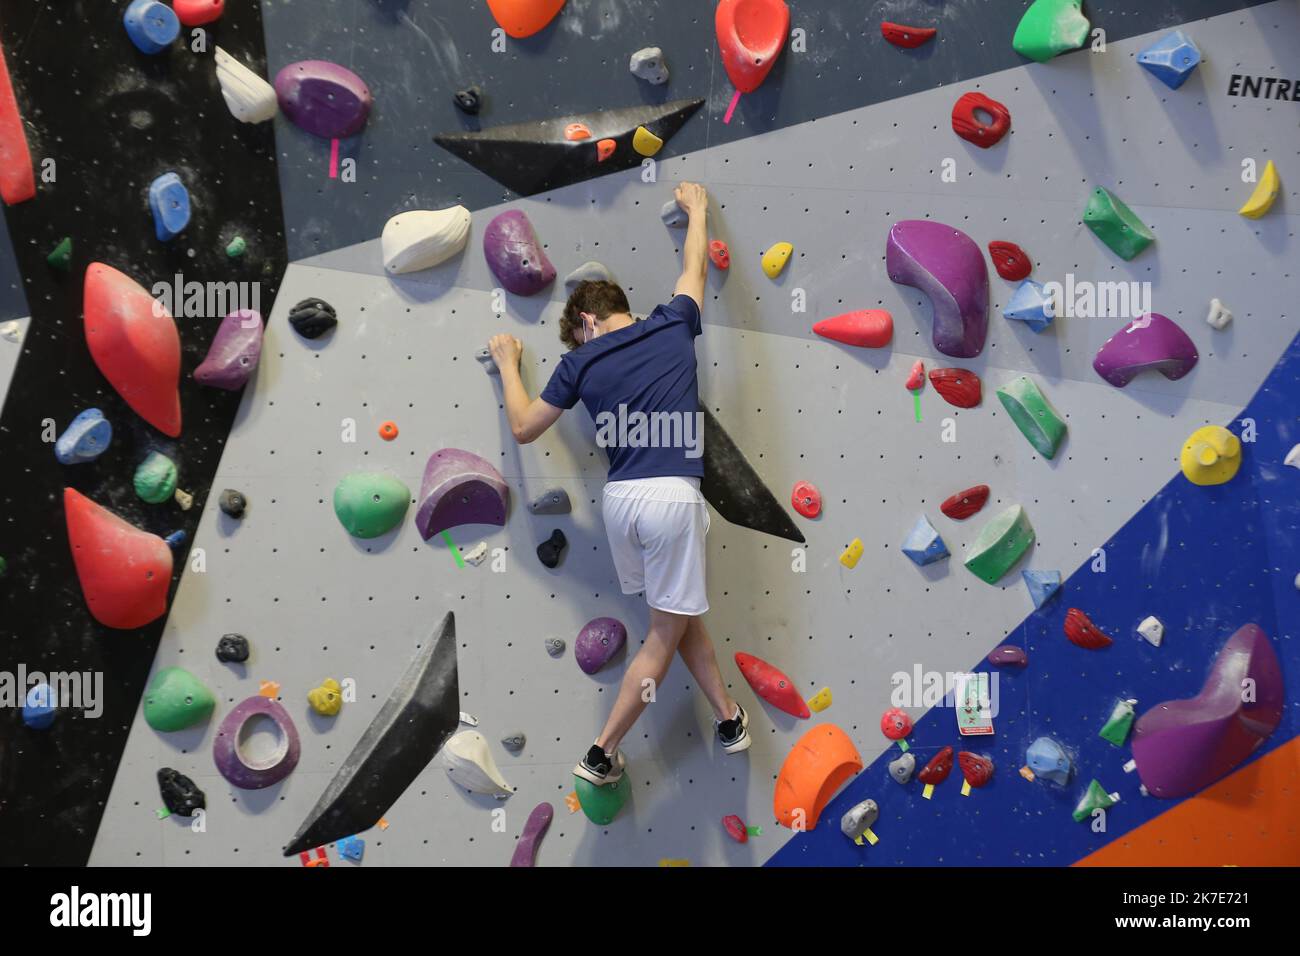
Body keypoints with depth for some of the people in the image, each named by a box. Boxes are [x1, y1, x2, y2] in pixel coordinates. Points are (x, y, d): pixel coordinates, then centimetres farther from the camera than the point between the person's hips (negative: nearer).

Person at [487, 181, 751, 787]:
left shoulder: (581, 363, 7)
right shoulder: (673, 325, 8)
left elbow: (522, 428, 14)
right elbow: (695, 266, 26)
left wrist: (507, 364, 28)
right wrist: (695, 207, 44)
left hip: (620, 499, 3)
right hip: (673, 496, -3)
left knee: (682, 615, 22)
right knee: (666, 633, 7)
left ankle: (729, 720, 30)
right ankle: (601, 755, 11)